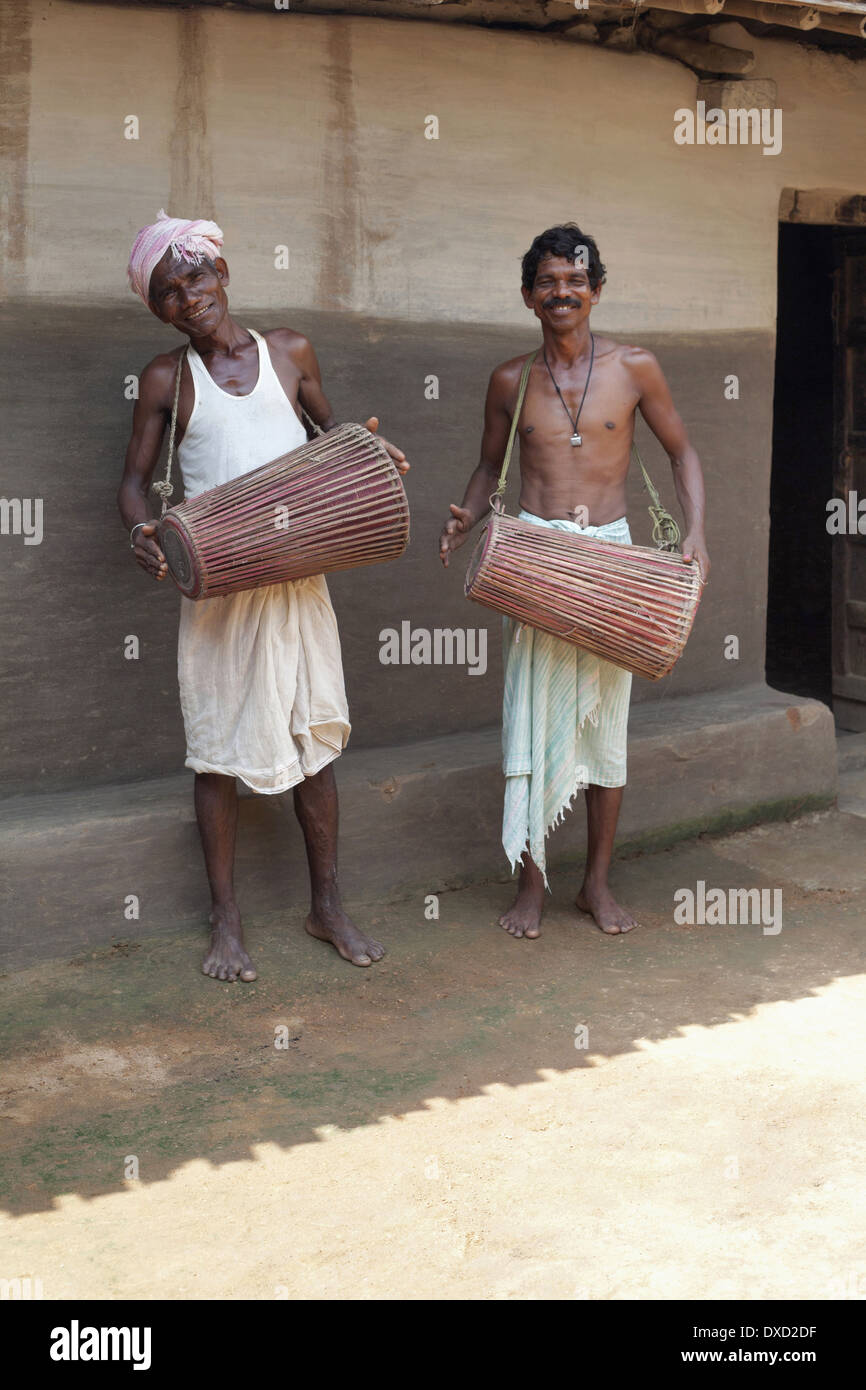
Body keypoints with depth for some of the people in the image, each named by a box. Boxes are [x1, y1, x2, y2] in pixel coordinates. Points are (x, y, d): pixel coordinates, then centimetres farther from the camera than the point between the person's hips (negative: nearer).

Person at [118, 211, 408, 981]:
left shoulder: (290, 351, 7)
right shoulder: (166, 377, 2)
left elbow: (329, 428, 21)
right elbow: (135, 478, 5)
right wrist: (142, 529, -16)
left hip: (298, 578, 2)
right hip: (216, 586, -2)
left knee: (314, 738, 8)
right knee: (219, 745, 3)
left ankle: (328, 904, 22)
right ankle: (227, 919, 17)